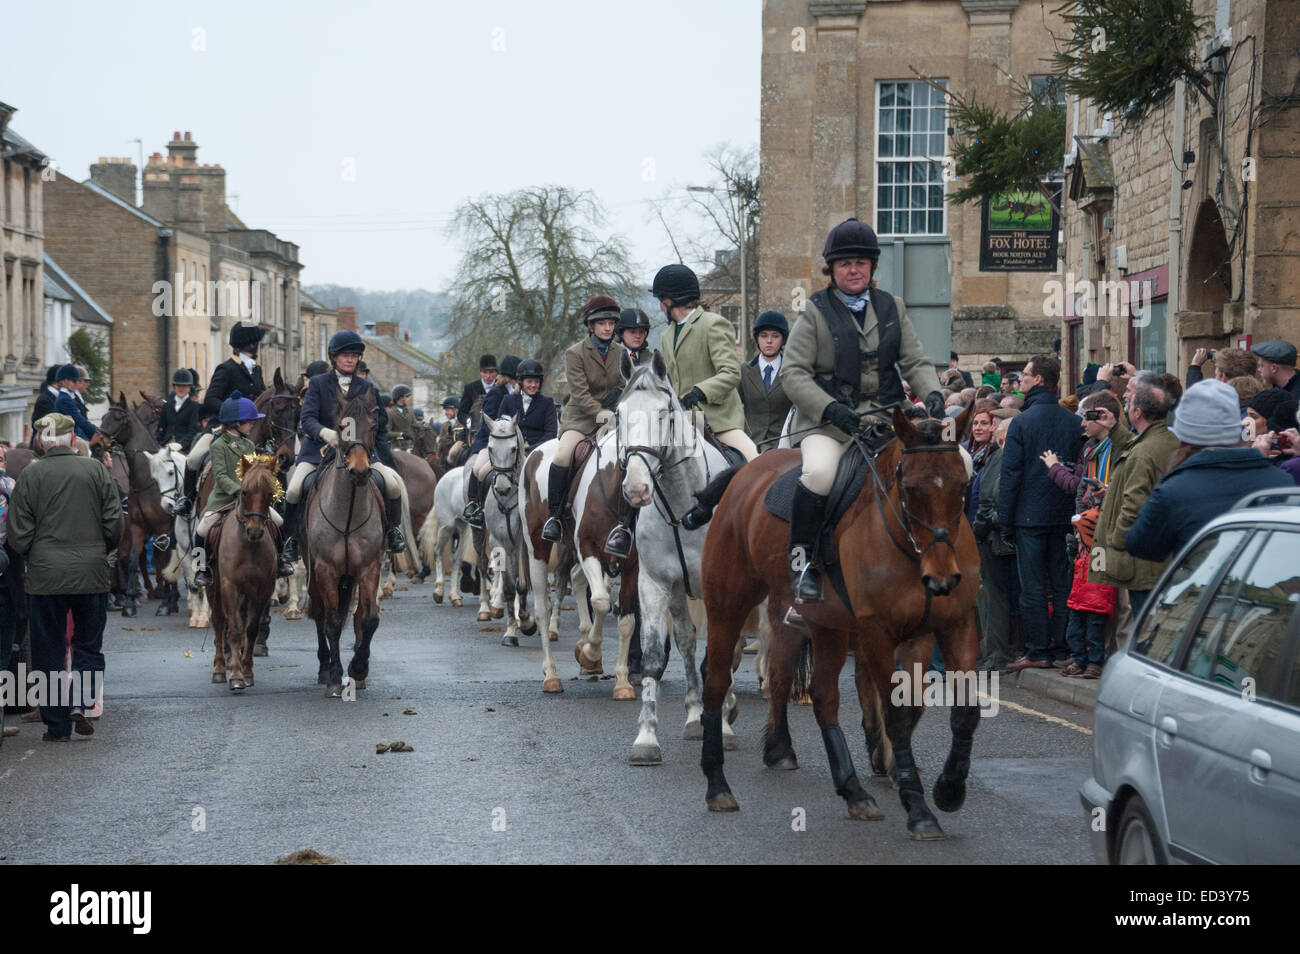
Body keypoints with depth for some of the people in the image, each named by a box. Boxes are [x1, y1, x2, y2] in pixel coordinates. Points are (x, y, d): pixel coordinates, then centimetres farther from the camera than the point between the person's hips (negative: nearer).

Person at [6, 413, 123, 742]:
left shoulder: (30, 476, -5)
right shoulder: (96, 470, -1)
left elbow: (18, 534, -4)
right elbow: (114, 523, 1)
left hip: (45, 576, -1)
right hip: (91, 574, 1)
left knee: (49, 651, 8)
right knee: (89, 644, 14)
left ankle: (57, 725, 9)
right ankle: (81, 704, -7)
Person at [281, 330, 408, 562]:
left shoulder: (366, 388, 10)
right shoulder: (318, 383, 3)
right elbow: (307, 418, -9)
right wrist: (325, 433, -31)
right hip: (319, 448, -2)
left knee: (393, 483, -14)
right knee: (294, 489, -24)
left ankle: (393, 530, 13)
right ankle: (291, 538, 1)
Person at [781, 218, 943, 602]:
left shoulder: (892, 308, 15)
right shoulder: (815, 311, 3)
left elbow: (916, 363, 13)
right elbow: (794, 374, -4)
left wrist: (932, 395, -10)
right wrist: (832, 410, -20)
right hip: (828, 422, -4)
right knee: (819, 471, -35)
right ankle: (801, 558, -16)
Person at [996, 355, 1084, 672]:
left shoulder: (1022, 422, -11)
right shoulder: (1073, 422, 4)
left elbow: (1010, 474, -11)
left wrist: (1004, 516, -5)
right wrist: (1074, 511, 14)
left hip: (1031, 514, -5)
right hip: (1064, 514, 5)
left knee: (1032, 586, 0)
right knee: (1061, 583, 10)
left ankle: (1038, 651, 1)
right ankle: (1061, 647, 12)